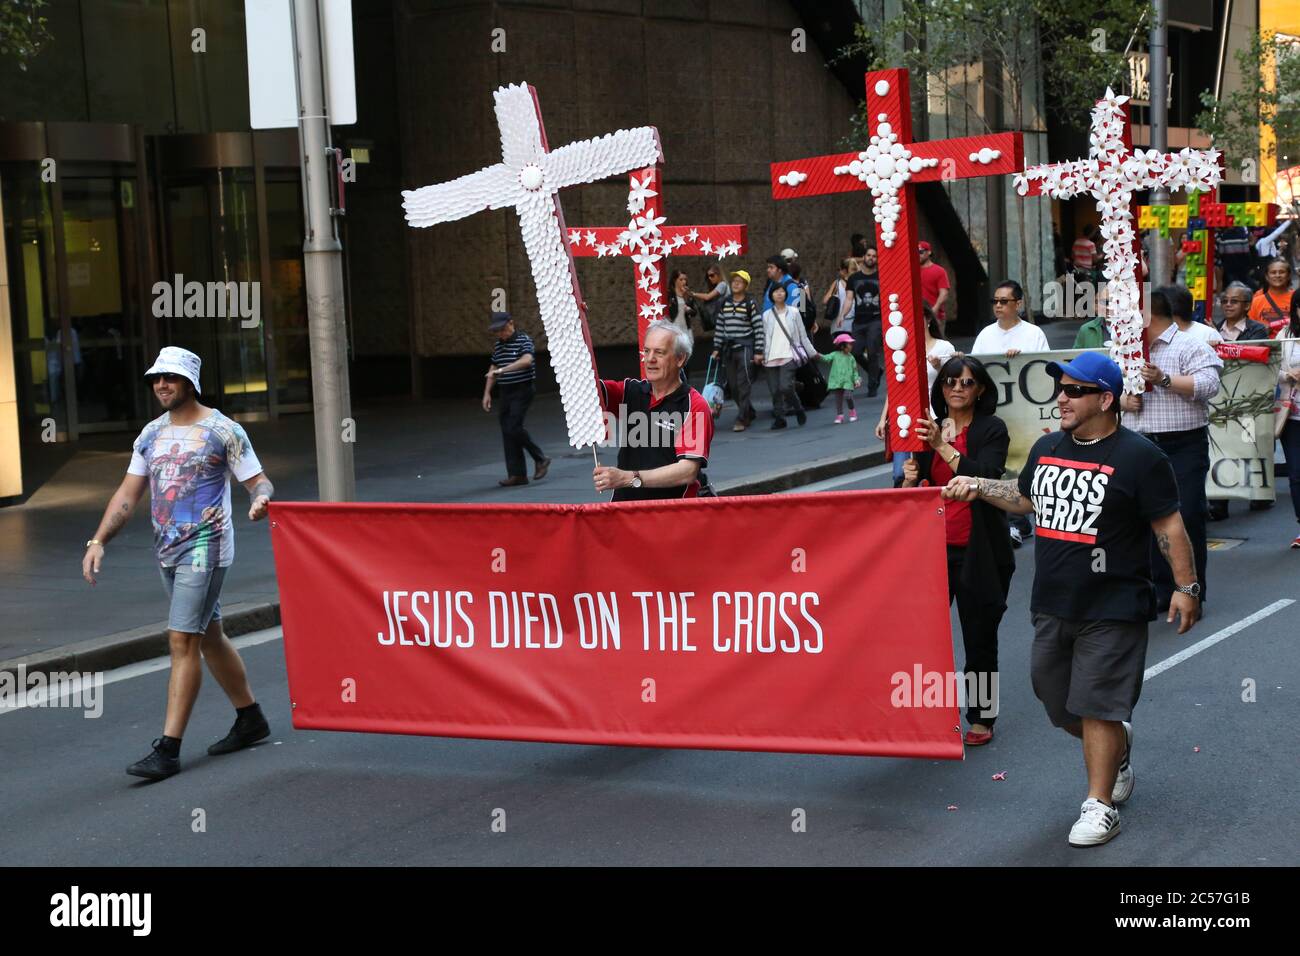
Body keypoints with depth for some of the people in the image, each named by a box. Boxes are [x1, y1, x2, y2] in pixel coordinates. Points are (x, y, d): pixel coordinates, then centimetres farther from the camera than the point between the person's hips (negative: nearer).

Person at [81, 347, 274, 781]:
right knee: (208, 637, 15)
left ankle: (168, 749, -12)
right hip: (167, 550, 7)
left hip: (204, 548, -7)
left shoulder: (222, 431, -6)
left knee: (182, 640, -13)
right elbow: (128, 493, 13)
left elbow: (259, 480, -7)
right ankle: (250, 719, 31)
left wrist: (260, 500, -31)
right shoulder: (151, 435, 12)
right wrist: (98, 541, 3)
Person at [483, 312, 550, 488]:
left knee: (513, 428, -17)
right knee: (507, 433, 3)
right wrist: (487, 393, 15)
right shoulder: (498, 345, 13)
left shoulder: (523, 340, -9)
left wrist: (502, 370, -35)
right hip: (504, 392, 7)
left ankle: (540, 459, 2)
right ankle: (517, 475, 6)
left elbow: (526, 360, -27)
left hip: (522, 389, -7)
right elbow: (493, 369, 22)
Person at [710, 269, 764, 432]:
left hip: (745, 347, -5)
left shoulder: (750, 303, -4)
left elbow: (758, 328, -6)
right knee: (733, 386, 8)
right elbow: (720, 327, 15)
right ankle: (750, 413, 23)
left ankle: (742, 419, -7)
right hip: (728, 349, 5)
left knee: (744, 384, -9)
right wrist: (717, 348, 12)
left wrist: (758, 351, -10)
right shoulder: (724, 303, 10)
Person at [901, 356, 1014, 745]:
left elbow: (985, 477, -21)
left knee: (979, 637, 7)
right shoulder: (929, 428, 9)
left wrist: (943, 447, -27)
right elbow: (911, 494, 11)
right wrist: (909, 479, -12)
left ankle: (982, 717, 22)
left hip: (976, 549, -3)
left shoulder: (992, 429, -5)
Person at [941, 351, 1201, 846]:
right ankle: (1118, 747, 43)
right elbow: (1024, 498, 26)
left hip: (1112, 610, -7)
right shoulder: (1047, 448, 9)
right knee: (1059, 705, 15)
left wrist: (1186, 587, -9)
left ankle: (1100, 807, 5)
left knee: (1097, 708, -6)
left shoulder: (1139, 457, -10)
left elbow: (1169, 526, -8)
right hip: (1052, 606, 7)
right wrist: (977, 487, 15)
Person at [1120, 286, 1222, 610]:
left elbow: (1209, 385, -16)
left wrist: (1164, 380, -21)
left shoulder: (1189, 346, -4)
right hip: (1142, 446, 6)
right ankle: (1161, 589, 15)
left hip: (1183, 447, -6)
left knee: (1187, 516, -6)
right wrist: (1123, 400, -1)